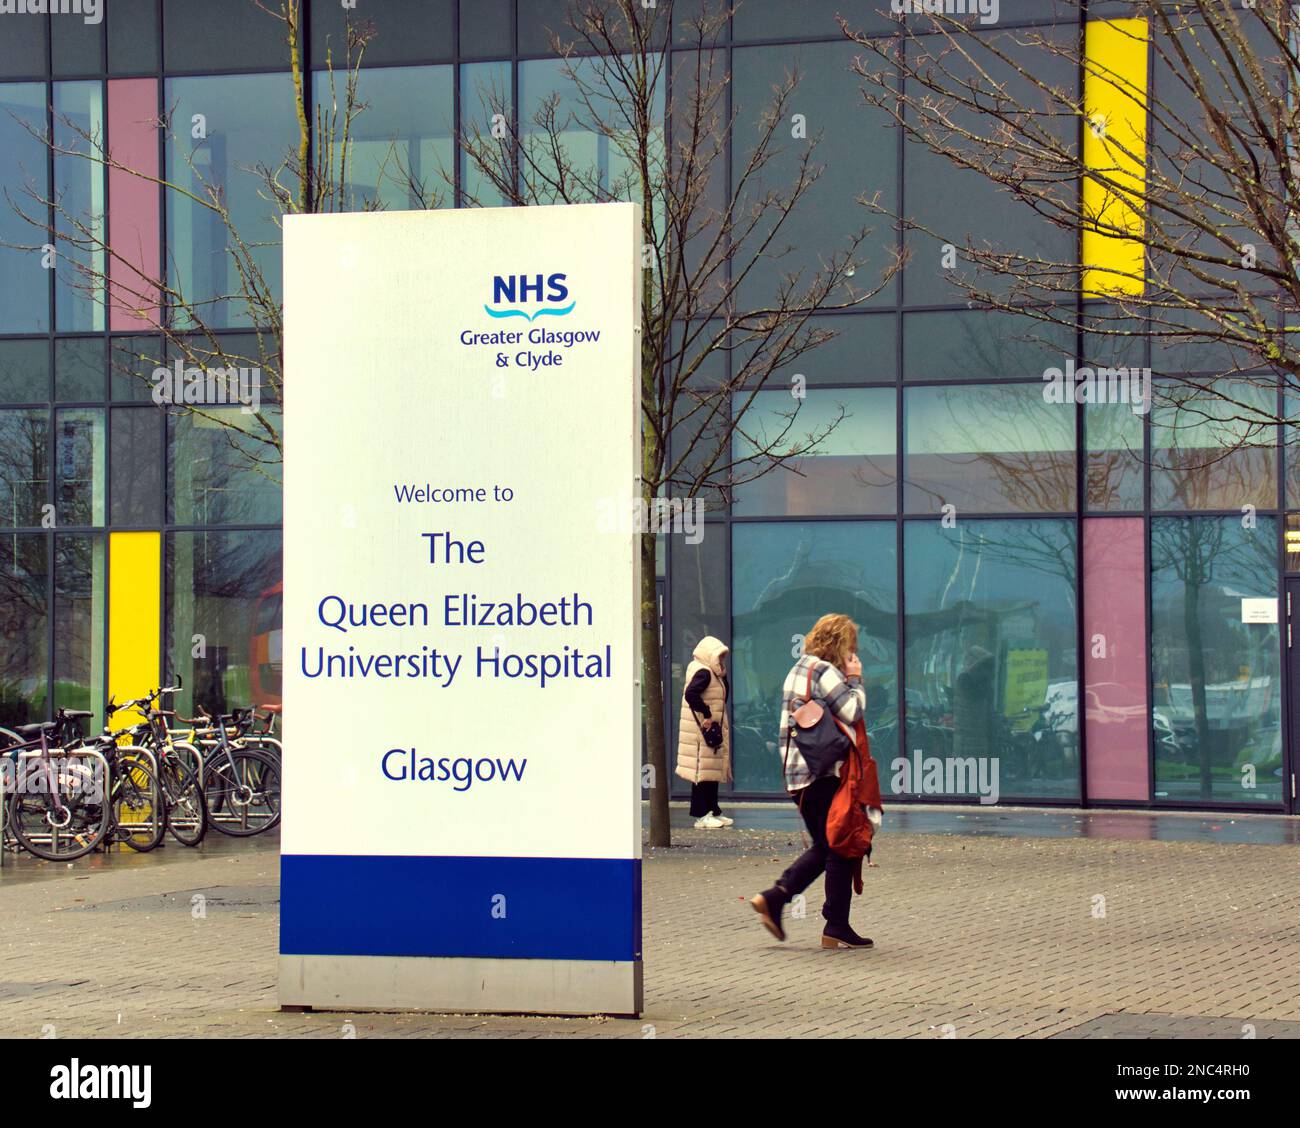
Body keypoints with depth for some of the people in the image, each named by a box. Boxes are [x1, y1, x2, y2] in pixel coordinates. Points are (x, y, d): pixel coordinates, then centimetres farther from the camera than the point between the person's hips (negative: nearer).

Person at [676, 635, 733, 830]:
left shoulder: (712, 673, 17)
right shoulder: (703, 672, -14)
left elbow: (723, 695, 20)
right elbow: (691, 694, -28)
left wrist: (722, 675, 7)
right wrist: (707, 715, -23)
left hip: (713, 731, 10)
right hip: (703, 732, -10)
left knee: (713, 773, 14)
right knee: (704, 771, -9)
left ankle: (713, 811, 20)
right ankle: (701, 816, -8)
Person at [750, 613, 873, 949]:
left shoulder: (797, 670, 18)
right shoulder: (825, 671, -11)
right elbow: (854, 712, -18)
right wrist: (855, 679, -5)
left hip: (797, 773, 9)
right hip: (824, 773, -9)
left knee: (823, 846, 17)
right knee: (842, 849, -1)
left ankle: (773, 898, 6)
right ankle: (836, 928, 2)